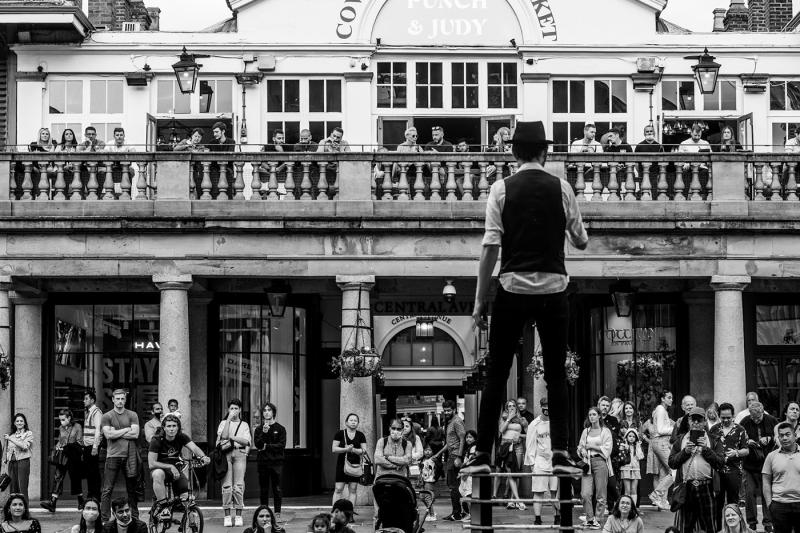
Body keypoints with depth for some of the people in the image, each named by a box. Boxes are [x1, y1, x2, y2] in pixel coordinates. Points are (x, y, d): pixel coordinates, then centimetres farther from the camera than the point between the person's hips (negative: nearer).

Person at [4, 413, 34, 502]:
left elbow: (25, 446, -12)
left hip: (23, 461, -5)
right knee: (13, 488, 1)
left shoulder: (28, 434, 4)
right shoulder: (12, 436, 18)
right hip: (11, 463, 5)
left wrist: (10, 439, -11)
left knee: (22, 488, -10)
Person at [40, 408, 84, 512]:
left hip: (73, 457, -4)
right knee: (58, 477, -10)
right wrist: (58, 446, 2)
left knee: (75, 478, 6)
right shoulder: (61, 428, 13)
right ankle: (52, 502, -20)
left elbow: (79, 443, -6)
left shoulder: (77, 427, -3)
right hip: (62, 457, 4)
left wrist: (66, 447, -15)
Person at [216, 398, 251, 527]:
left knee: (238, 485, -5)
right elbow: (223, 435, -8)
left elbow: (246, 441, 1)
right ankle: (227, 516, -3)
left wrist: (231, 437, -7)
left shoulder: (244, 425, 15)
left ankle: (239, 516, -2)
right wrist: (229, 419, -8)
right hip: (226, 454, -1)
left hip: (240, 454, 1)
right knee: (226, 485, -6)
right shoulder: (223, 423, 13)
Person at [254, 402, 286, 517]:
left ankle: (277, 512, 0)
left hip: (276, 461, -2)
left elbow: (282, 445, -3)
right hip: (263, 462, 2)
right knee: (263, 489, 2)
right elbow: (257, 444, -2)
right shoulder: (259, 429, 11)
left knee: (277, 488, -4)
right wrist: (264, 433, -14)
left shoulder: (280, 429, 5)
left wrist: (267, 446, -6)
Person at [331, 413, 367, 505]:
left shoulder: (360, 435, 8)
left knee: (353, 489, 2)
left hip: (355, 465, 2)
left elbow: (364, 451, 3)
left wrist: (353, 450, -15)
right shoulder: (340, 434, 2)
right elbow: (334, 449, -2)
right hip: (342, 464, -2)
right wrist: (346, 449, -16)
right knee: (338, 489, -6)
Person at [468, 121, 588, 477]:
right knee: (556, 373, 9)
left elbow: (490, 248, -7)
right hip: (554, 289, 1)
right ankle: (560, 452, 1)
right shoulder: (562, 188, 2)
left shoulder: (501, 189, -2)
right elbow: (581, 241, 8)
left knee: (496, 373, 6)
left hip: (513, 288, -1)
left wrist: (479, 302, -3)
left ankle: (483, 453, 5)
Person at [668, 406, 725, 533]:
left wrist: (705, 449, -9)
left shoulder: (713, 440, 10)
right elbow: (671, 463, 6)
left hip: (706, 488, -1)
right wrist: (685, 451, -7)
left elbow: (720, 462, -2)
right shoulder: (680, 439, 14)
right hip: (685, 487, 1)